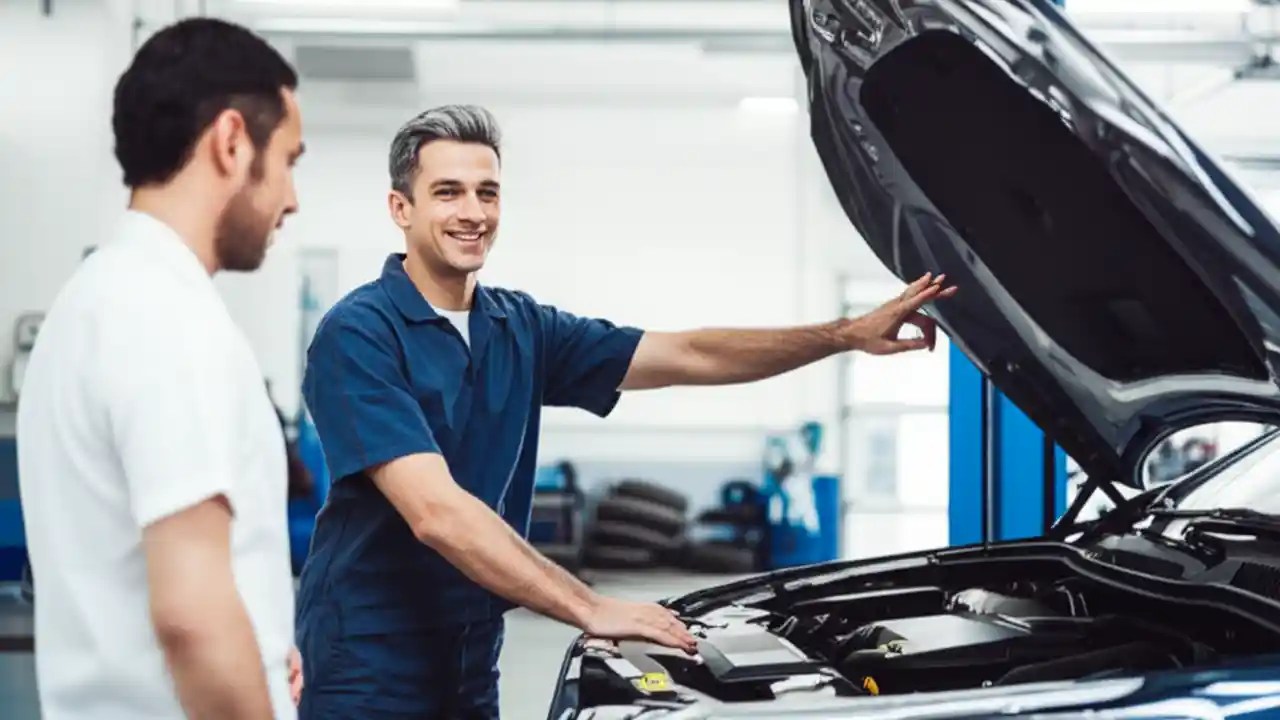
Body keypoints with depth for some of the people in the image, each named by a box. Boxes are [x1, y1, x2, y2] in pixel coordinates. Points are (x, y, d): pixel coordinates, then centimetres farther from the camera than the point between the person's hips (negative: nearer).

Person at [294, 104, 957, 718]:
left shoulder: (521, 329, 6)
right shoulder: (358, 334, -15)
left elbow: (689, 356, 6)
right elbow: (436, 513, -24)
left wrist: (848, 334, -2)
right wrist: (592, 609, -26)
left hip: (470, 665, 6)